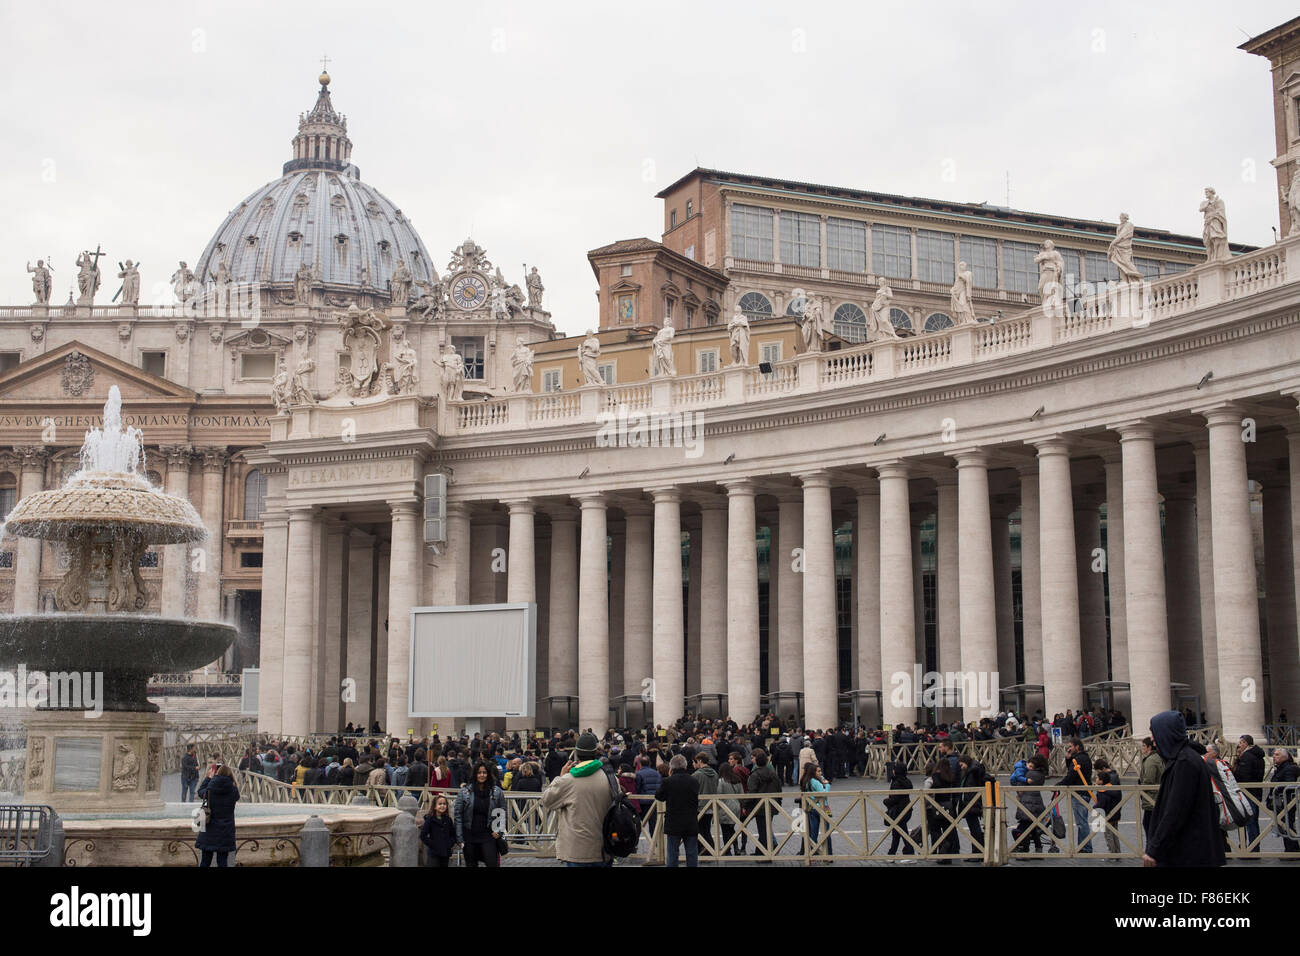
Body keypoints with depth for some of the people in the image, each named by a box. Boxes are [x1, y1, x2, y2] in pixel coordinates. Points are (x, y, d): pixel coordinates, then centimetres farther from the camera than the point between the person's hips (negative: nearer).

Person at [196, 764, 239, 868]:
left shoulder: (210, 790, -12)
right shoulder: (233, 791, -11)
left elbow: (200, 792, 9)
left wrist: (208, 777, 21)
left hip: (209, 833, 0)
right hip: (225, 834, 0)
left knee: (205, 861, 11)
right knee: (222, 862, 7)